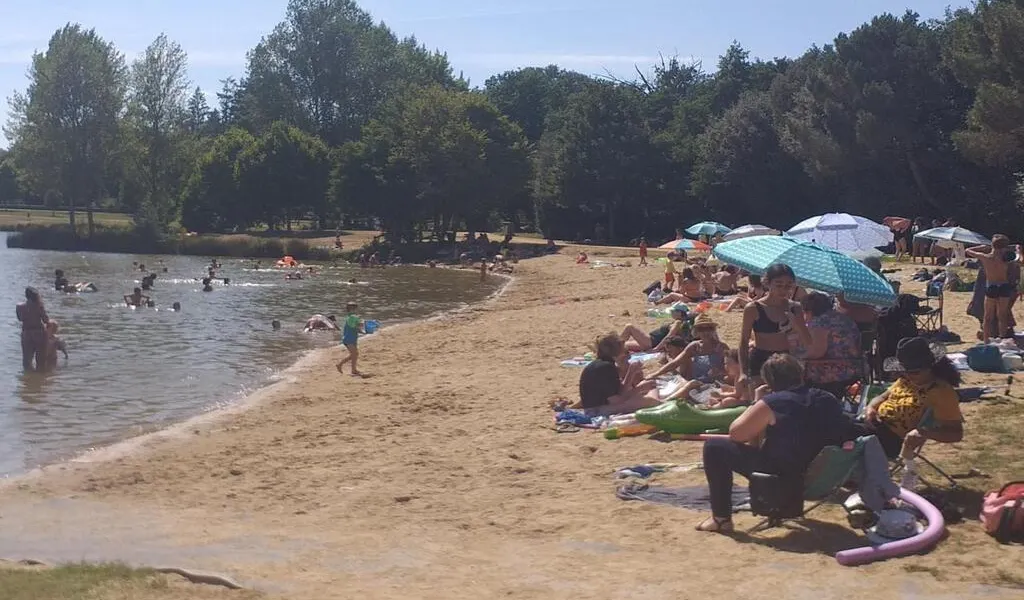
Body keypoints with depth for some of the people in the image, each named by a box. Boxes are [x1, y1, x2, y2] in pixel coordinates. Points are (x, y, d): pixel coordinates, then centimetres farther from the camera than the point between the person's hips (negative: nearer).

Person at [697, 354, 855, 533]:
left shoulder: (772, 403, -14)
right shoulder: (828, 399, 4)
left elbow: (735, 434, -8)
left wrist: (756, 405, 5)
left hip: (784, 477, -7)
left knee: (714, 447, 2)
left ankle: (721, 518, 4)